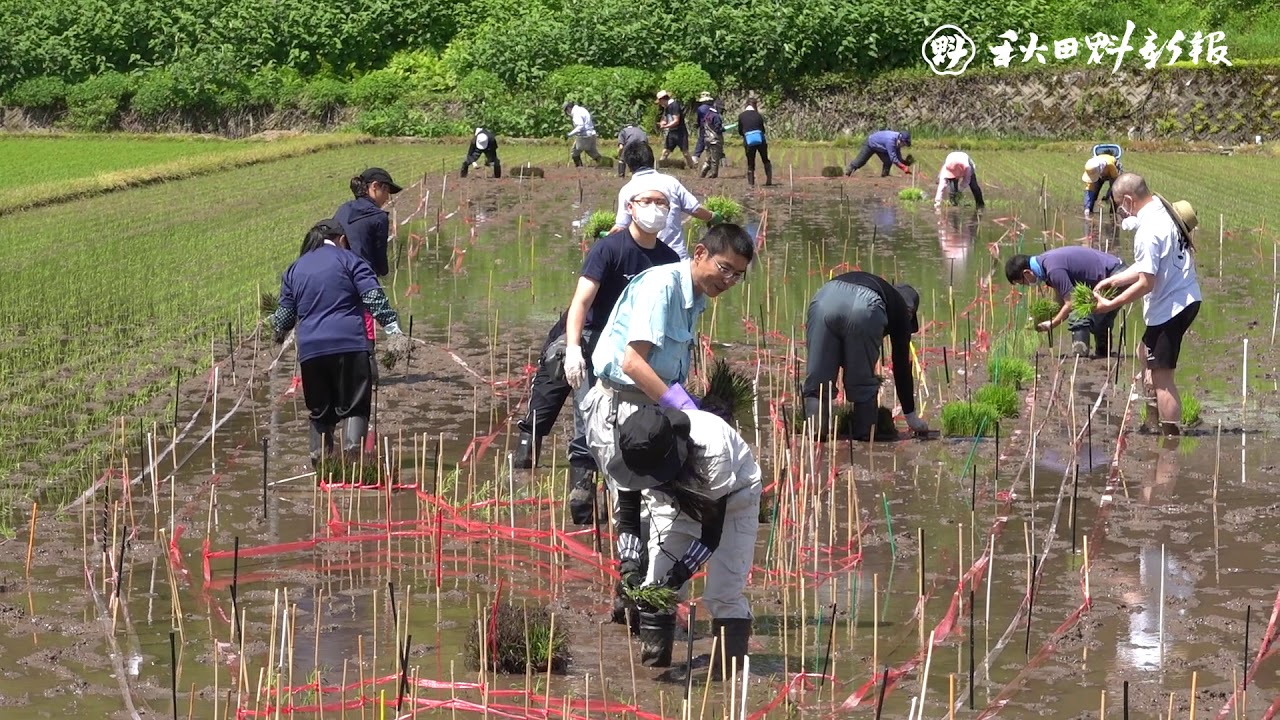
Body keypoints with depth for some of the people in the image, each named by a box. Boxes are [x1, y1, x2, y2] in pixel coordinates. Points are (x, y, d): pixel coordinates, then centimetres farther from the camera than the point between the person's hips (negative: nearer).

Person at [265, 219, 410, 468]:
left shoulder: (294, 270, 18)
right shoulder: (348, 260, 6)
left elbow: (286, 314, 17)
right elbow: (374, 297, -6)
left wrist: (277, 329, 39)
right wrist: (393, 328, -11)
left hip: (310, 349, 3)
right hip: (350, 344, -3)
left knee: (320, 410, 14)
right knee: (355, 405, 0)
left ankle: (320, 457, 9)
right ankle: (352, 449, -18)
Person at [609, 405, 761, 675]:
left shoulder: (712, 452, -42)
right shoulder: (635, 453, -29)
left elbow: (713, 527, -34)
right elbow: (628, 513, -18)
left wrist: (681, 572, -39)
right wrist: (629, 563, -32)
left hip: (730, 501, -4)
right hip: (674, 500, 4)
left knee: (724, 594, -16)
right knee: (654, 588, -5)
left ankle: (729, 671, -12)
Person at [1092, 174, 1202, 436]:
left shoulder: (1148, 230, -24)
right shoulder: (1165, 211, 5)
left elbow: (1146, 282, -24)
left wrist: (1110, 305, -16)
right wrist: (1113, 280, 11)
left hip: (1168, 307, -10)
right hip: (1185, 298, 10)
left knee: (1162, 377, -3)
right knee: (1146, 354, 27)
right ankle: (1152, 422, 36)